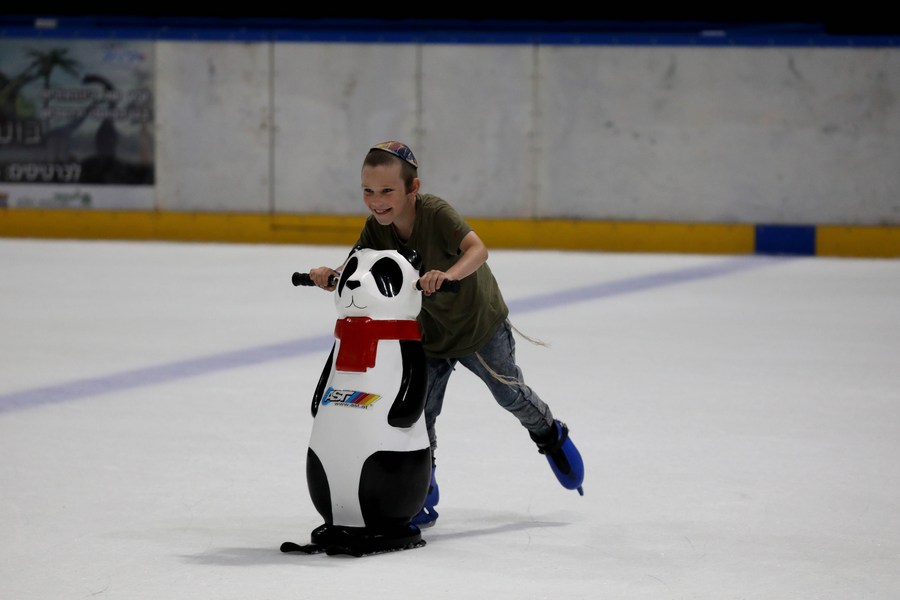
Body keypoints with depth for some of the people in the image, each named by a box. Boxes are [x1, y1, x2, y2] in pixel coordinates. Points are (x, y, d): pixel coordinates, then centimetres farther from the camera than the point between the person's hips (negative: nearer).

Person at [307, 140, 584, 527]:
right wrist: (328, 276, -42)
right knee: (418, 411, -4)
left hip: (480, 323, -3)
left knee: (510, 395, 18)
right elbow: (351, 272, -19)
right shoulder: (376, 230, -18)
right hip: (428, 333, 3)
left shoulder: (436, 213, -34)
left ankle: (550, 434, 49)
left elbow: (477, 249, -48)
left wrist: (448, 274, -67)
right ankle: (422, 491, 14)